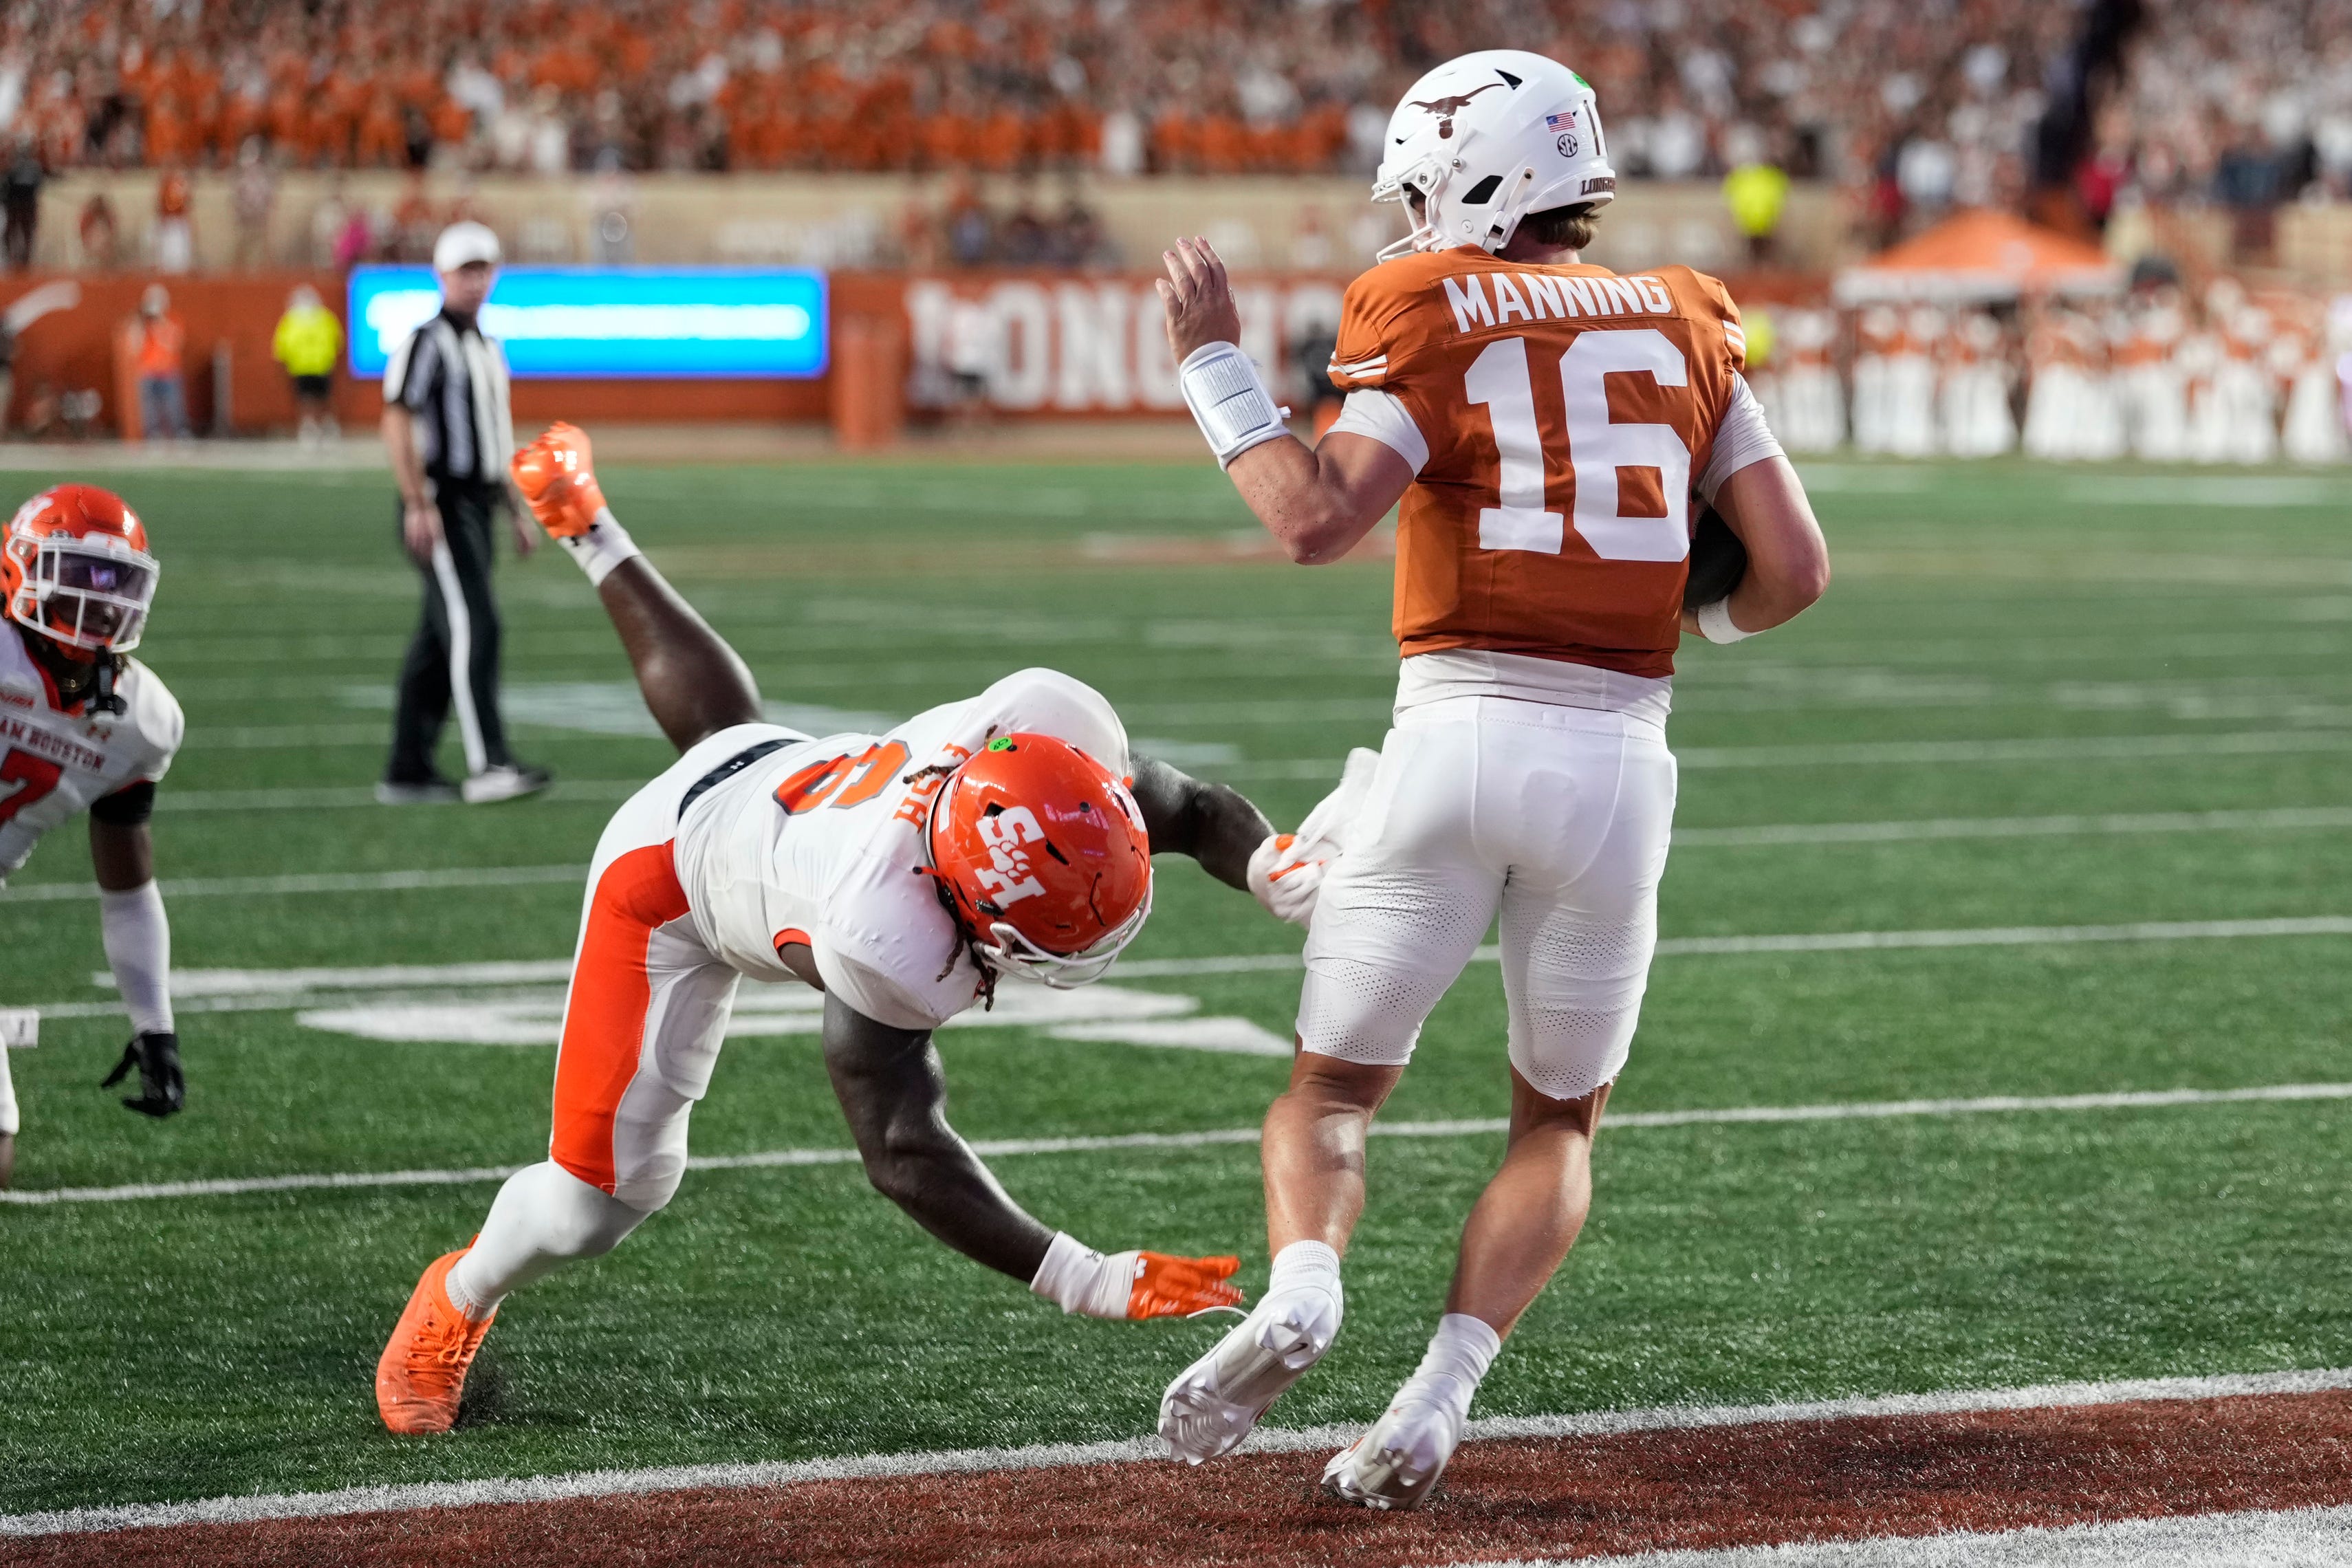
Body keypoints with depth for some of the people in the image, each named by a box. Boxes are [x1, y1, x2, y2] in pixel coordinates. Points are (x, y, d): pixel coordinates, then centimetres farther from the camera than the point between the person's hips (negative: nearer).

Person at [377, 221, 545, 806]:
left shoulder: (487, 348, 18)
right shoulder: (425, 343, -9)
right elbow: (397, 426, -15)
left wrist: (516, 513, 22)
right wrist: (419, 506, -21)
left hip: (477, 505, 9)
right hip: (439, 503, -9)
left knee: (439, 641, 10)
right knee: (473, 628, -16)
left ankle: (408, 771, 14)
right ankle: (488, 765, -22)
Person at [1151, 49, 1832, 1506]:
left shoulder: (1432, 315, 0)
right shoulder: (1686, 323, 11)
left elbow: (1316, 521, -14)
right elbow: (1795, 568, 5)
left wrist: (1216, 365, -2)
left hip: (1457, 734, -2)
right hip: (1621, 757, 2)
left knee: (1335, 1086, 12)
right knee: (1560, 1120, 19)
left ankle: (1300, 1287, -19)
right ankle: (1442, 1393, -2)